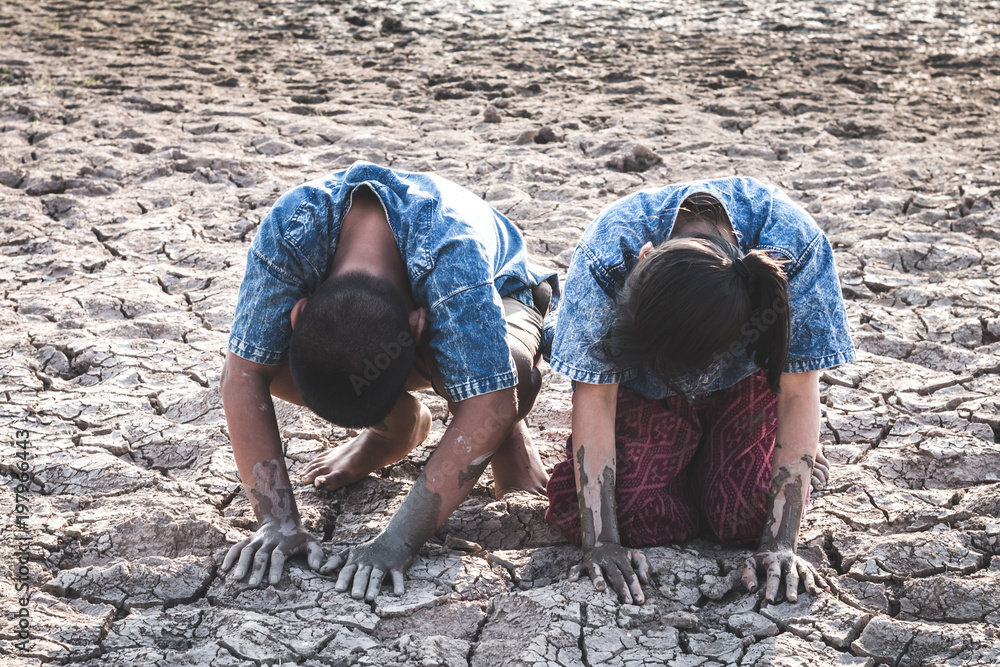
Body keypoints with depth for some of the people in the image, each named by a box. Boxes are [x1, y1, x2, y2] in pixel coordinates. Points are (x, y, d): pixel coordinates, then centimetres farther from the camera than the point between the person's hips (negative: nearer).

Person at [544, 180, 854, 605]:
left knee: (748, 517, -20)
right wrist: (600, 541, -30)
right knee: (629, 511, -21)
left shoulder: (796, 246, -37)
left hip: (746, 380, 0)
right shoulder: (608, 250, -36)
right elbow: (595, 398, -28)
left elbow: (799, 395, -29)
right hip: (646, 390, 0)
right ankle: (687, 457, 13)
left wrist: (780, 544, -31)